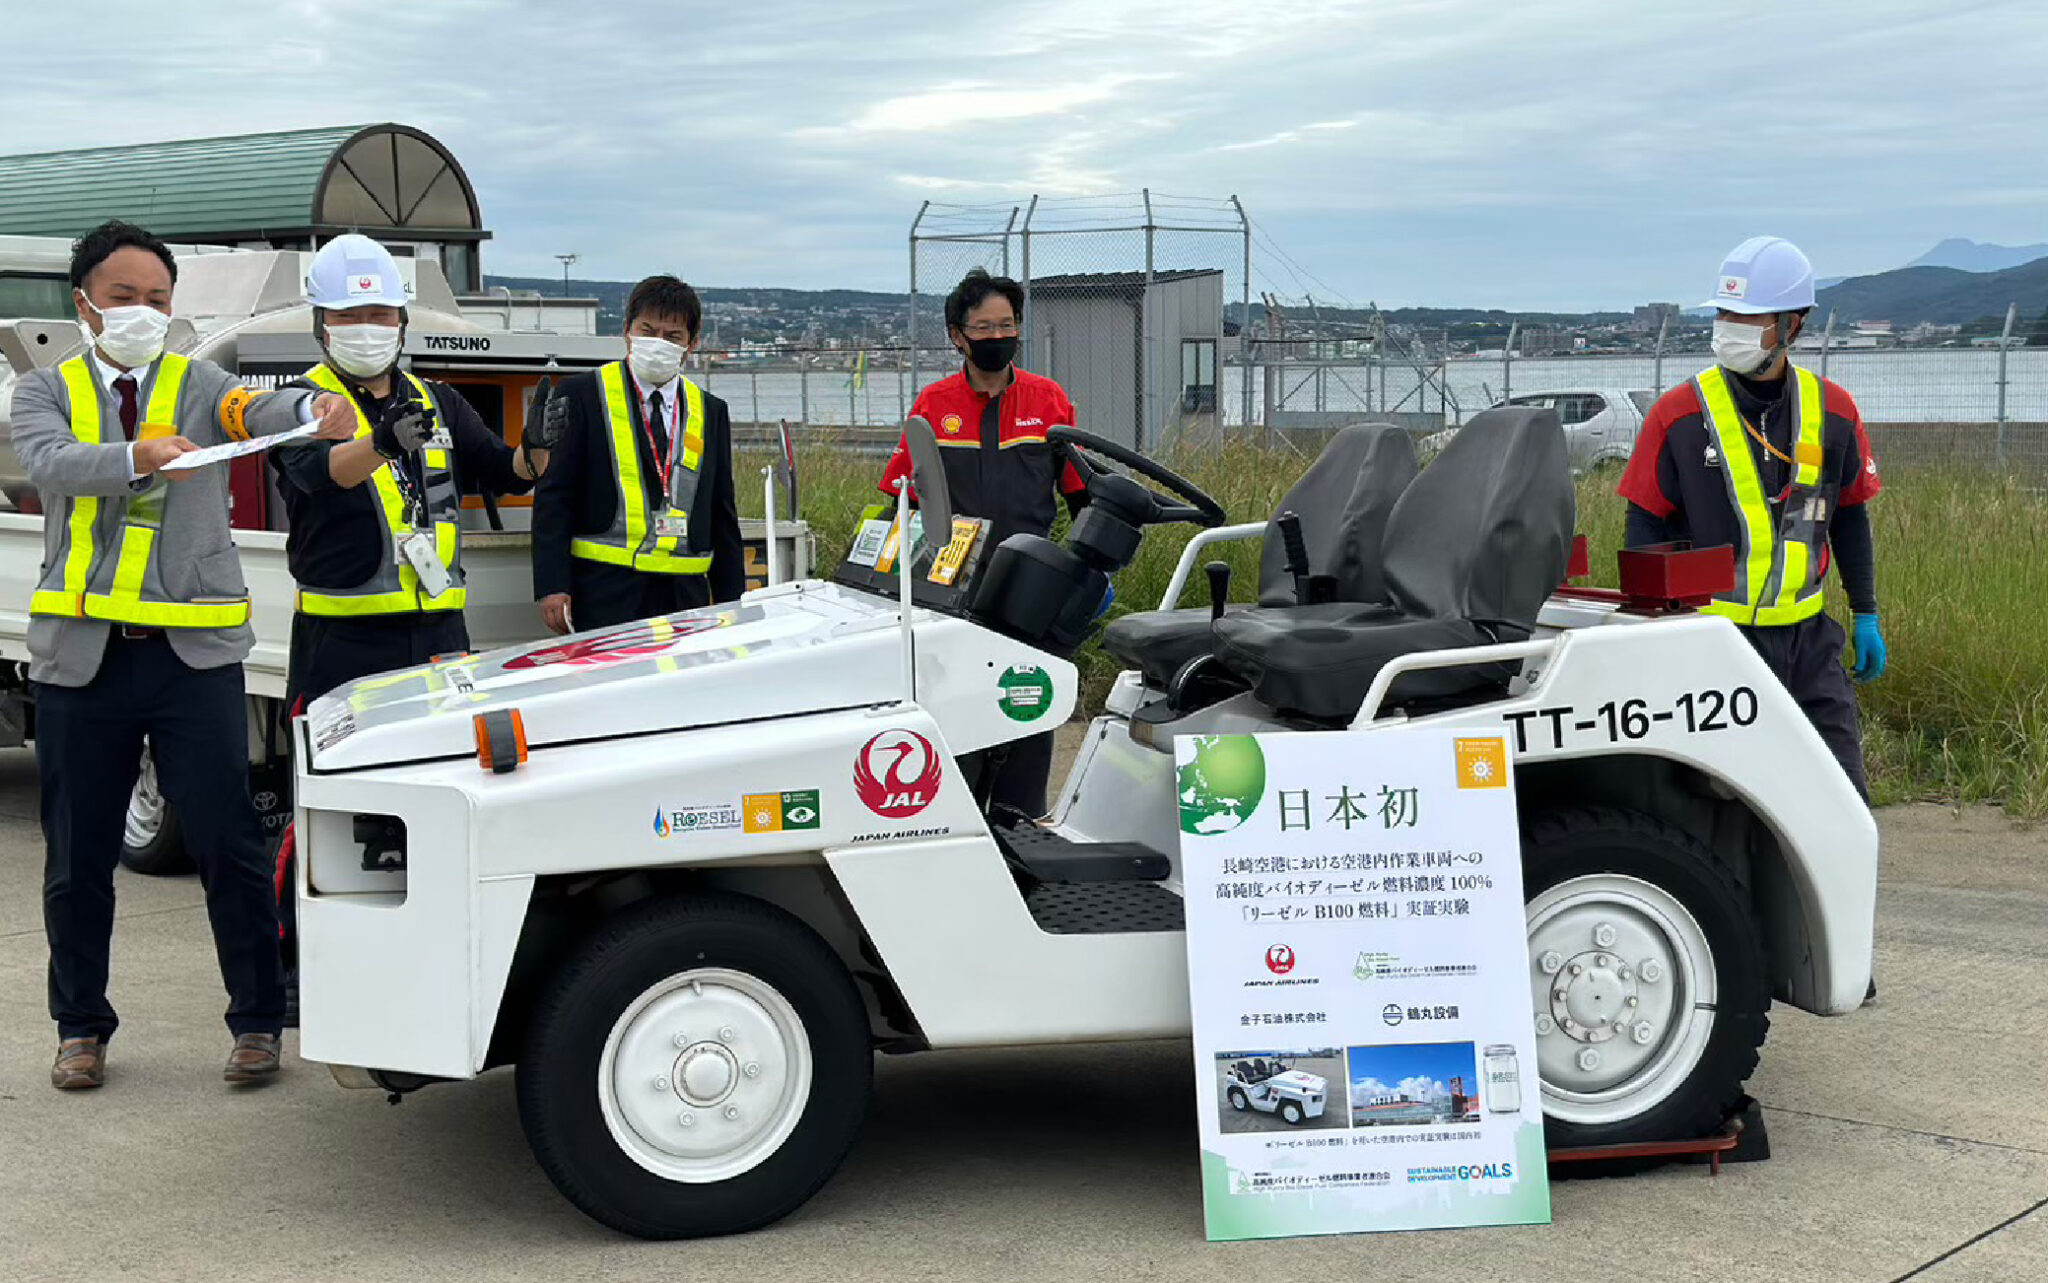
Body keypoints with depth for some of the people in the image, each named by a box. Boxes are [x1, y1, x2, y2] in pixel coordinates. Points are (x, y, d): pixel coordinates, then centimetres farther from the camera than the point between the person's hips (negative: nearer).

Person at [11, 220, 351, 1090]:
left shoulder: (201, 385, 8)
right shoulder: (47, 392, 8)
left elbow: (266, 416, -14)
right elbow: (50, 463, -14)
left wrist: (313, 421, -38)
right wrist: (138, 457, -33)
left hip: (193, 650, -1)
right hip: (80, 652, 1)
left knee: (228, 845, -3)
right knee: (77, 857, 9)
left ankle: (258, 1020, 10)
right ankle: (81, 1027, 24)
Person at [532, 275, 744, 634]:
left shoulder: (711, 412, 16)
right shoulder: (582, 394, 4)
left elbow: (723, 518, 18)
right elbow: (553, 498, 0)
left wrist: (733, 607, 12)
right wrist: (552, 587, -10)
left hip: (686, 600, 3)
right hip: (605, 598, -3)